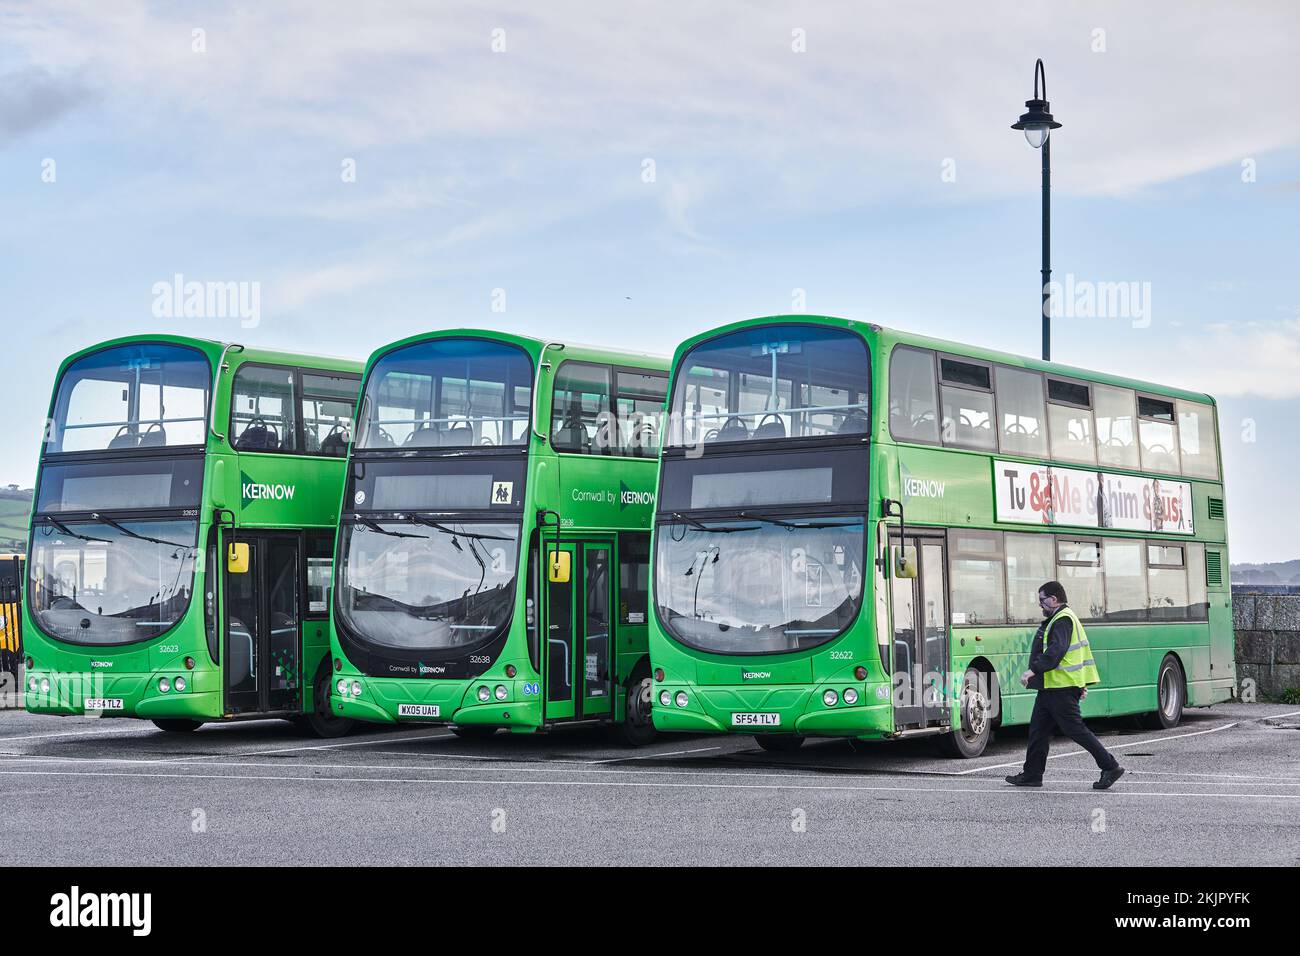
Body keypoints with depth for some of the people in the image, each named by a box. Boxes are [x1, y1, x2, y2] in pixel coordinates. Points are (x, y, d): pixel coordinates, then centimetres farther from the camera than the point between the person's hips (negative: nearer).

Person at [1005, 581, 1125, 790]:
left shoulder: (1063, 620, -14)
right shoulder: (1060, 619, 20)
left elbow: (1056, 651, -27)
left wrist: (1034, 670, -32)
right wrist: (1082, 684, 24)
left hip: (1061, 688, -11)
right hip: (1051, 686, 11)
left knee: (1074, 728, -8)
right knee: (1038, 729, 12)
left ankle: (1111, 767, -5)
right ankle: (1032, 774, 17)